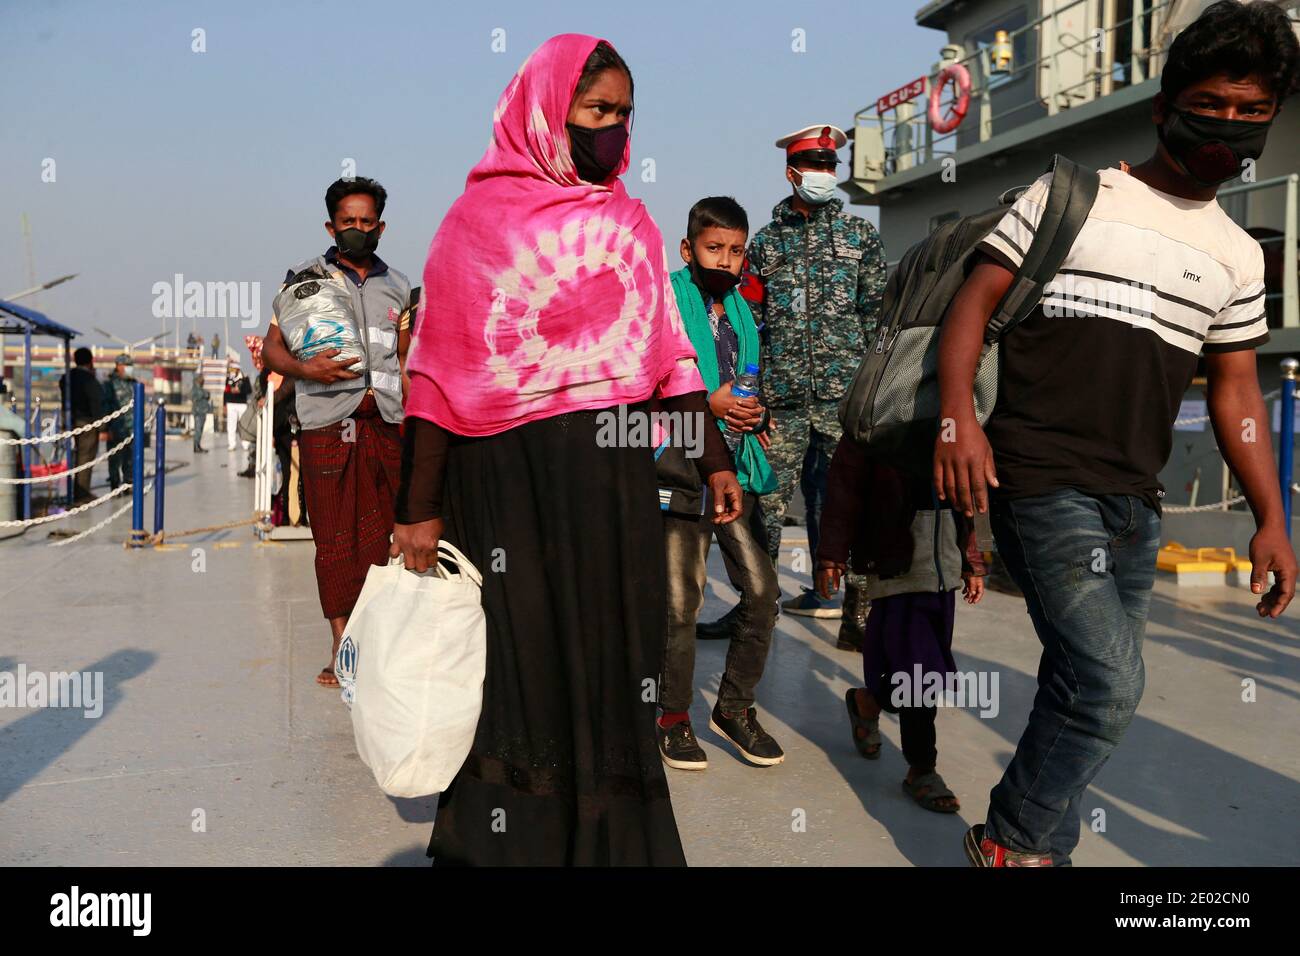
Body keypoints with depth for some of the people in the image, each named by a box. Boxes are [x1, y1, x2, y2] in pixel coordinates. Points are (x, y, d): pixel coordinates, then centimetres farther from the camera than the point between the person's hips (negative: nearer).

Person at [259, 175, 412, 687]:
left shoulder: (397, 285, 18)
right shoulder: (305, 277, 9)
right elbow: (271, 347, 6)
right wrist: (305, 368, -15)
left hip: (384, 420, 3)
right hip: (327, 419, -2)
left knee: (378, 534, 3)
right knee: (334, 536, -3)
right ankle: (341, 646, 3)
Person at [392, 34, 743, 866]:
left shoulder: (631, 223, 12)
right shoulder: (479, 218, -1)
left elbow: (670, 354, 12)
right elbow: (439, 374, -5)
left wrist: (714, 459, 8)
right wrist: (421, 510, -8)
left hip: (616, 471, 4)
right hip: (511, 477, -4)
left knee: (612, 654, 10)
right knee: (522, 666, 7)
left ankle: (616, 837, 27)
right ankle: (507, 839, 26)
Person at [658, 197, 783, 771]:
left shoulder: (741, 311, 16)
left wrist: (755, 414, 7)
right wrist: (706, 405, -20)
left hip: (739, 468, 6)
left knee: (762, 593, 5)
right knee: (681, 603, 0)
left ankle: (735, 708, 23)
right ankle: (674, 718, 18)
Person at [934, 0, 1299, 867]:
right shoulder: (1068, 198, 2)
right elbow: (975, 301, -1)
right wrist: (959, 414, -17)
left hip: (1136, 503, 6)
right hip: (1041, 479, -6)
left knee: (1085, 688, 11)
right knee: (1110, 685, -15)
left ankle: (1035, 847, 28)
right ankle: (1016, 843, 7)